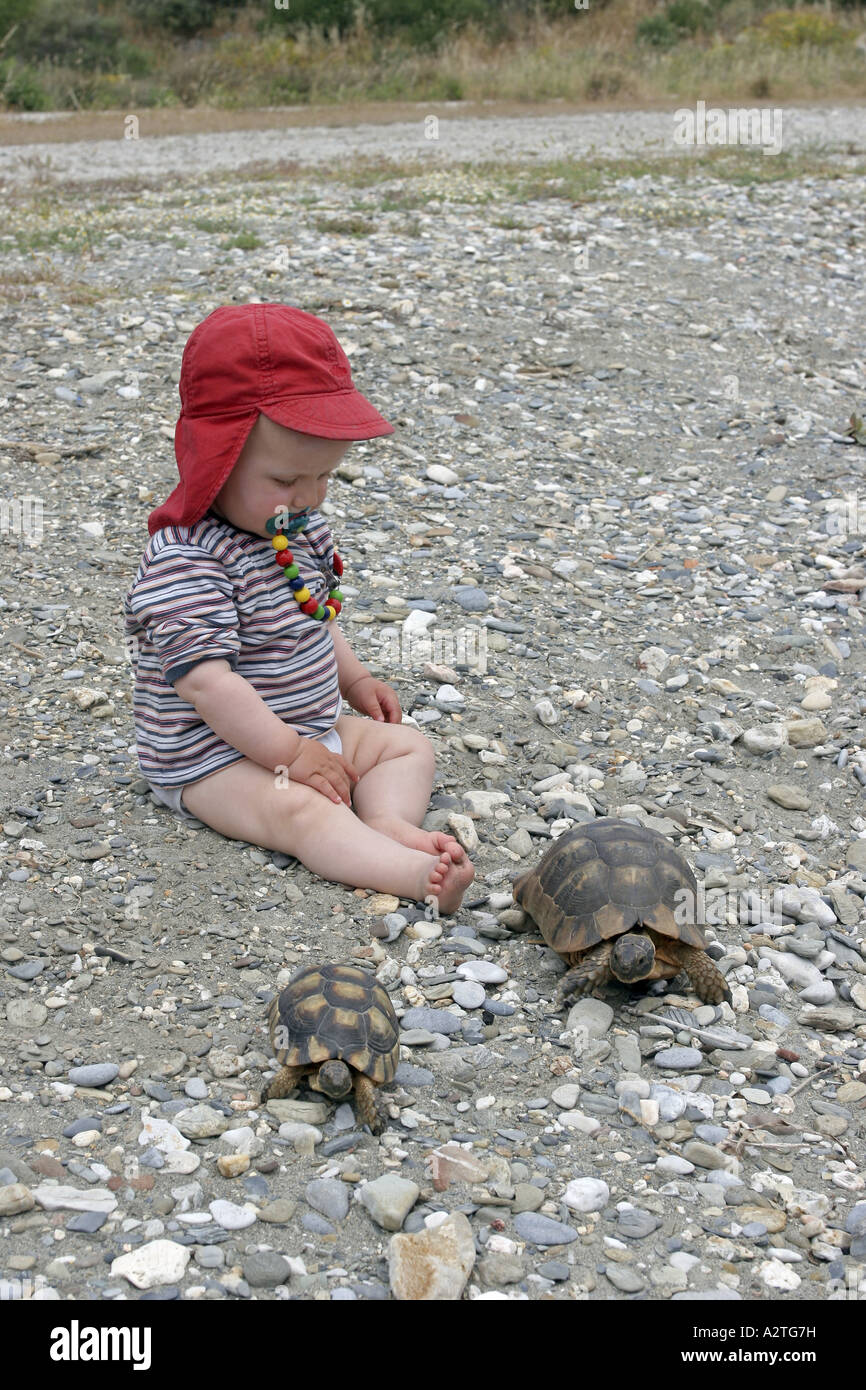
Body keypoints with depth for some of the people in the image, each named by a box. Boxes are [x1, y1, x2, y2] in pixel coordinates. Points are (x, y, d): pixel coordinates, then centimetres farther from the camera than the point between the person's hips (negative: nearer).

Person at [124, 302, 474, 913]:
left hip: (311, 730, 9)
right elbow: (206, 681, -30)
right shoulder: (187, 561, -25)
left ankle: (390, 823, -22)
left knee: (409, 743, 3)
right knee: (299, 809, -31)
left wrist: (353, 678, 11)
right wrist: (289, 754, -28)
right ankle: (419, 875, -49)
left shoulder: (300, 527, 4)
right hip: (214, 756, -9)